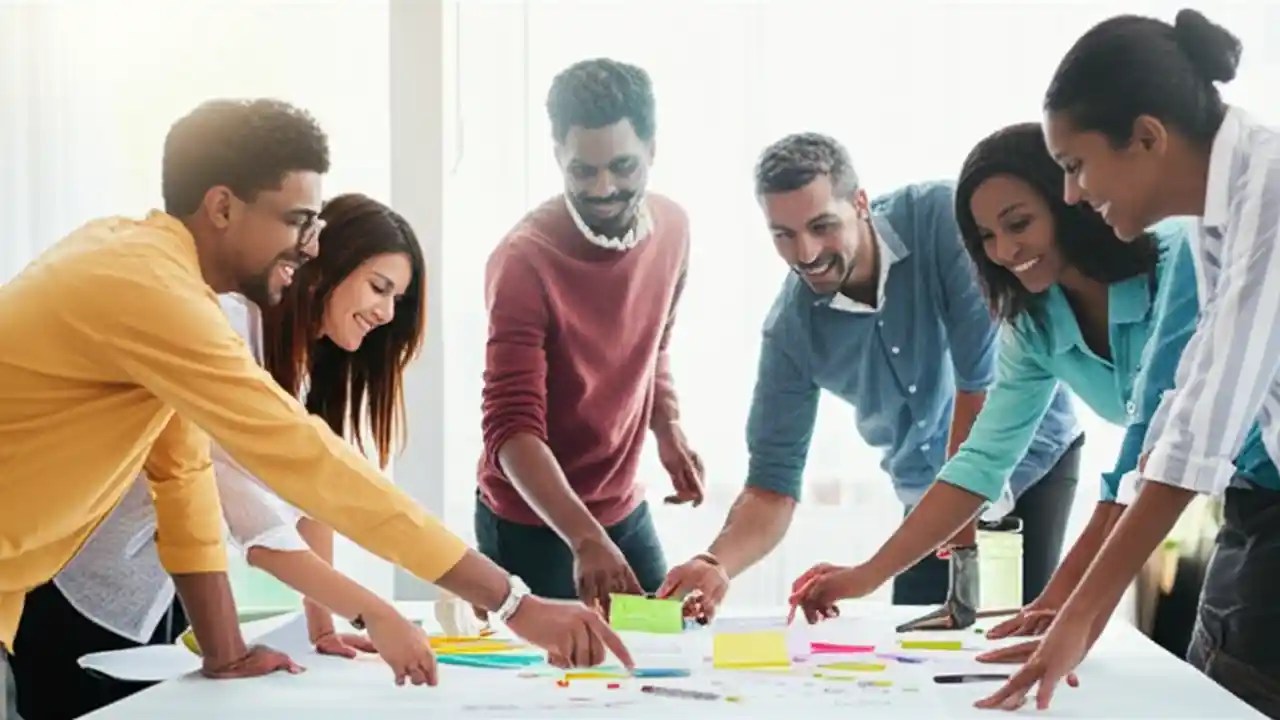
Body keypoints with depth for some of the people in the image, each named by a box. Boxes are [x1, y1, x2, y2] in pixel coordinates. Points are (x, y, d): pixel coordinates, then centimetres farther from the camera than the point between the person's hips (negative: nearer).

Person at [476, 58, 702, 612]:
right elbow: (511, 428, -29)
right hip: (530, 522, -6)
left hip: (625, 509, 6)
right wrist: (584, 538, -41)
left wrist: (668, 430, -4)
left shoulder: (672, 227, -4)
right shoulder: (523, 261, -24)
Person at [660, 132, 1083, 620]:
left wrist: (961, 535, -20)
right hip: (933, 494, 3)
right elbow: (772, 484, -14)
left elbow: (983, 378, -27)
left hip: (1033, 456, -3)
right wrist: (717, 564, -36)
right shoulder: (791, 329, -17)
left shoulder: (942, 219, -27)